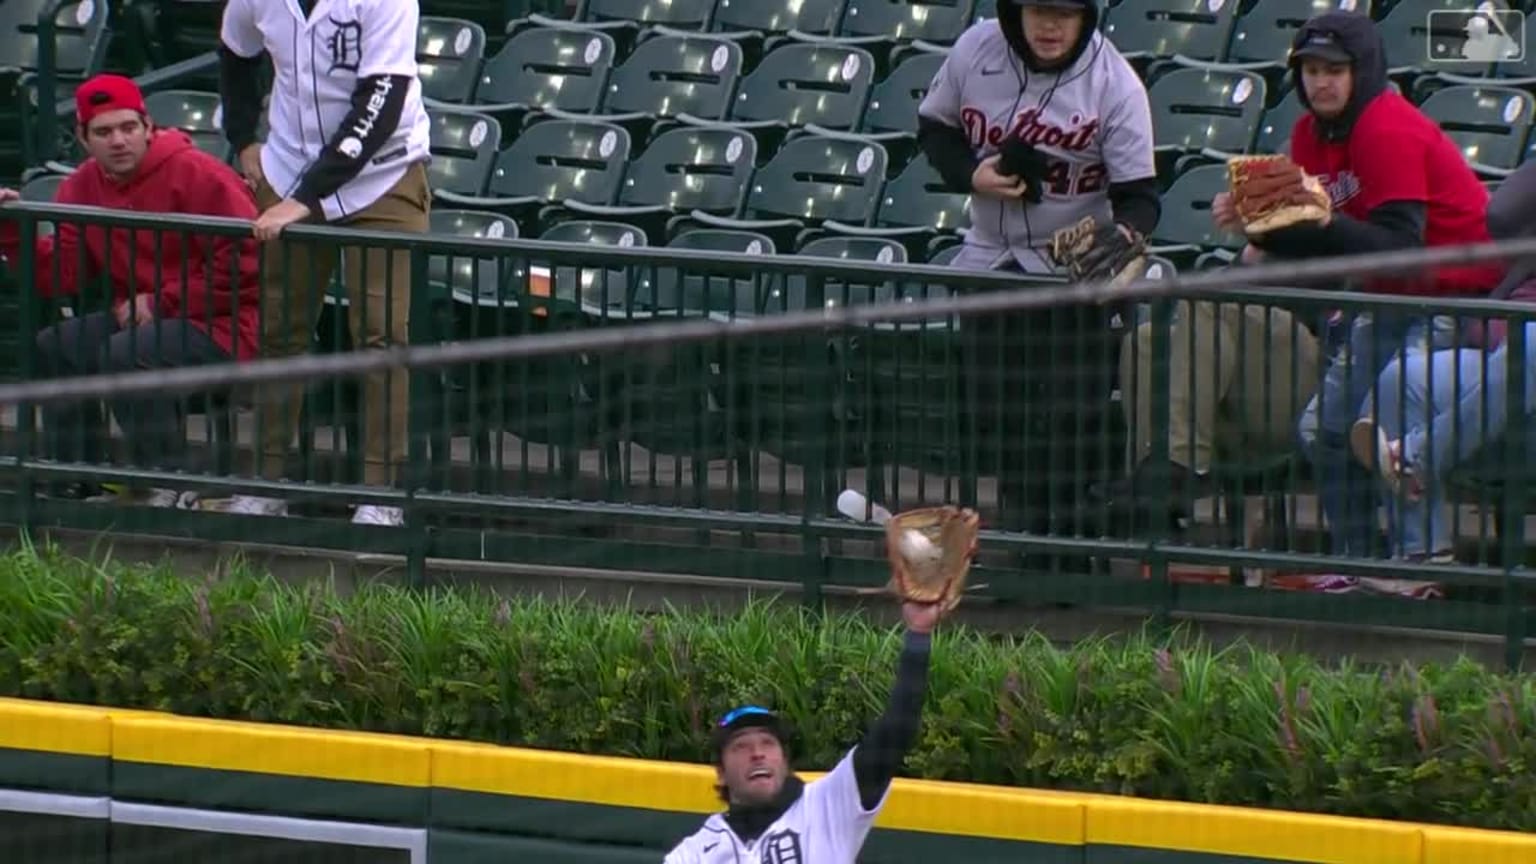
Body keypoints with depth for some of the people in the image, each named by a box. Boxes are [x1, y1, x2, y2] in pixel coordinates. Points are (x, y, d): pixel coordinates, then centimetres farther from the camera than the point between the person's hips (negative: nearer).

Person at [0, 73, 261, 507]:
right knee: (54, 347, -5)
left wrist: (160, 301, -19)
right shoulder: (83, 186, 7)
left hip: (219, 325, -8)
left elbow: (243, 264, -21)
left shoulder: (197, 175, -16)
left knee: (126, 354, -30)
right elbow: (61, 274, 3)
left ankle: (168, 486, -17)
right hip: (144, 320, 8)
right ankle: (76, 486, 2)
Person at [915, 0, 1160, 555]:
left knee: (1071, 421, -7)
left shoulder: (1114, 83, -17)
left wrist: (1125, 234, -39)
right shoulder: (976, 51, -6)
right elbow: (934, 128, 9)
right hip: (989, 260, 4)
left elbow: (1139, 193, -17)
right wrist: (972, 174, -11)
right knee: (993, 411, 9)